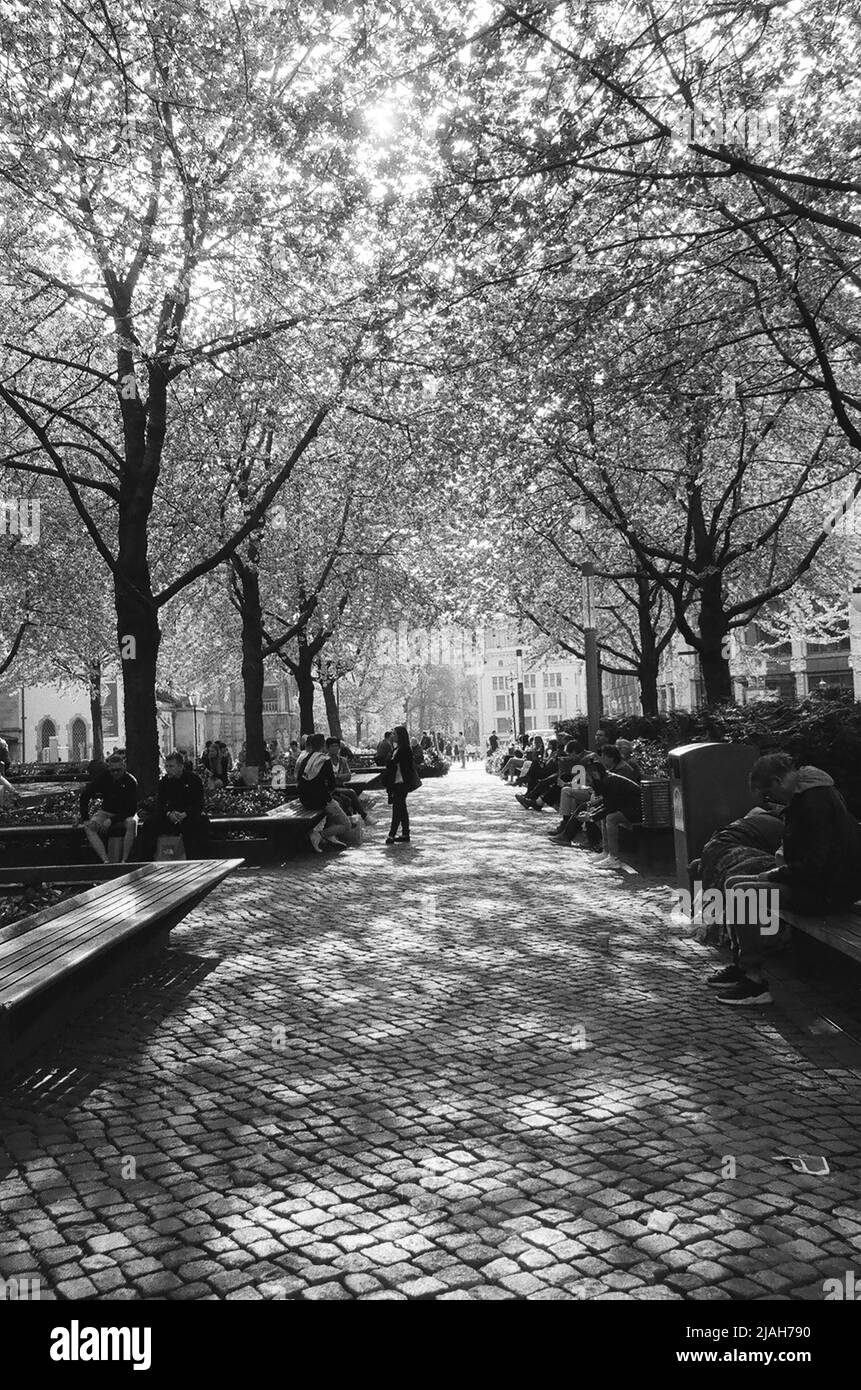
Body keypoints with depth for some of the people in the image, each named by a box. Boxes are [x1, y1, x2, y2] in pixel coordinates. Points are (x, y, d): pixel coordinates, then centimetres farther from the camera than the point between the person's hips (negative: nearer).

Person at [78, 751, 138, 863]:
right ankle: (105, 861, -34)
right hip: (106, 812, 3)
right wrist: (85, 818, -13)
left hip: (125, 815, -3)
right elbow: (85, 796, -3)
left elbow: (131, 809, -19)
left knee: (131, 823, -37)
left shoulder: (130, 781, -16)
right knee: (88, 827, -25)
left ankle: (124, 860, -33)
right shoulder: (103, 777, -9)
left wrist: (111, 821, -27)